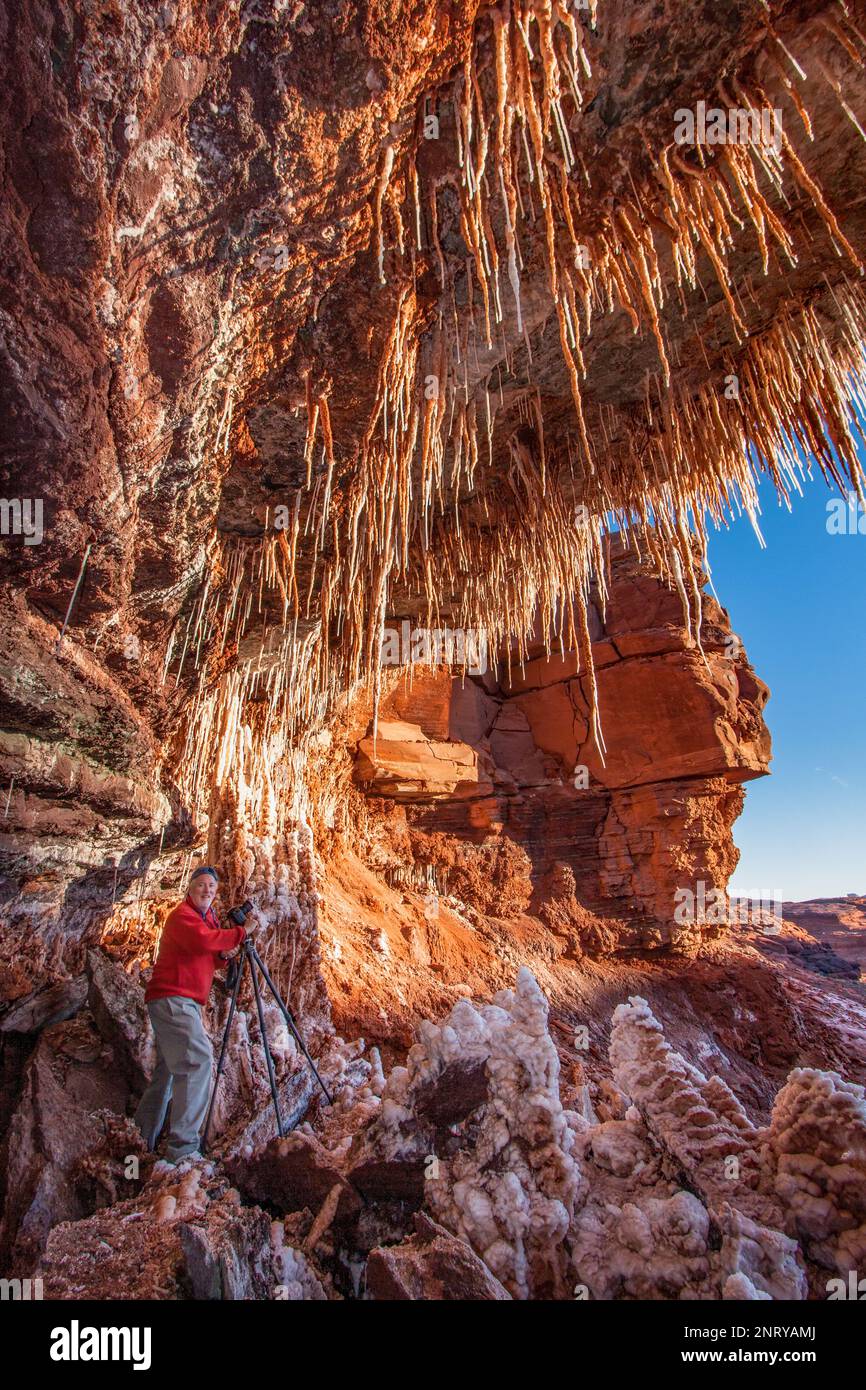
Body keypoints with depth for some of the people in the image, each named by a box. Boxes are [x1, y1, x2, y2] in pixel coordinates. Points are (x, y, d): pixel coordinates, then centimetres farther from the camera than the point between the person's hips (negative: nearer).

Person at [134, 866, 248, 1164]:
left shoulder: (208, 917, 20)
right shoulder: (182, 915, -10)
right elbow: (202, 940, -29)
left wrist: (224, 953, 0)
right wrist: (239, 933, -19)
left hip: (186, 1002, 11)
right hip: (172, 997, -11)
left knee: (171, 1066, 17)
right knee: (197, 1058, -21)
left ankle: (142, 1136, 30)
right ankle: (183, 1147, -21)